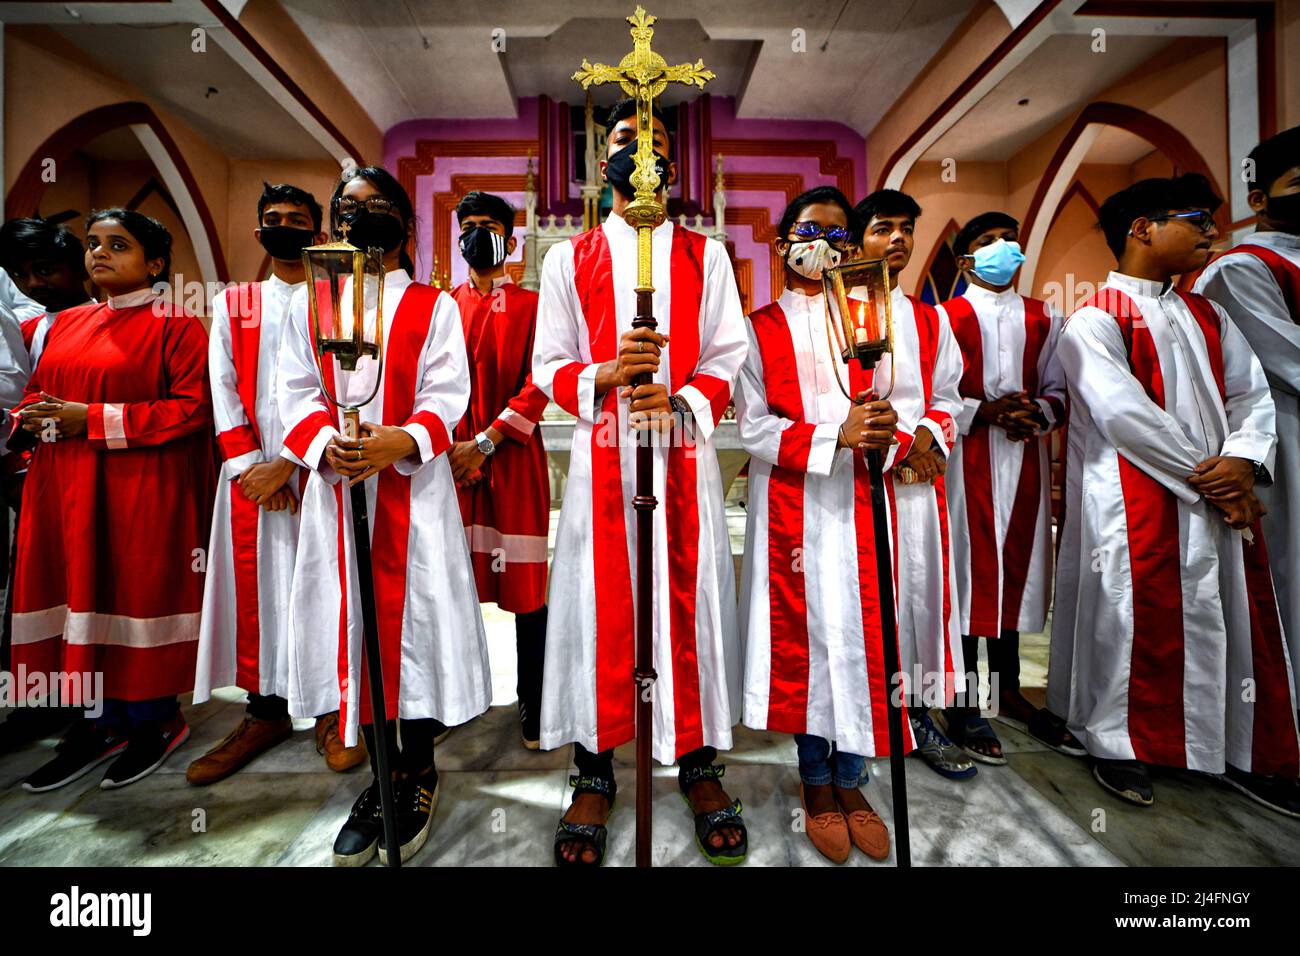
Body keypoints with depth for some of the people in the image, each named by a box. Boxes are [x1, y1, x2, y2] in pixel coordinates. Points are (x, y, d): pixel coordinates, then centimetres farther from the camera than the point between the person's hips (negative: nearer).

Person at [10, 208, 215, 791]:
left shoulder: (175, 326, -4)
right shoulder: (67, 324, 17)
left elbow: (193, 408, -13)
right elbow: (39, 389, 23)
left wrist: (94, 419, -15)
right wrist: (28, 418, 0)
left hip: (141, 492, -6)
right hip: (66, 491, 7)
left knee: (140, 594, 0)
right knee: (79, 595, 8)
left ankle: (155, 720, 18)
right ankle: (99, 722, 23)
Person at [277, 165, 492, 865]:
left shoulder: (434, 307, 6)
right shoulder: (307, 303, 15)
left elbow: (446, 398, -5)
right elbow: (295, 393, 6)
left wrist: (402, 441, -23)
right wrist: (324, 444, -14)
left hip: (411, 488, -3)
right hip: (335, 487, 3)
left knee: (413, 619, 1)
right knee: (353, 624, 7)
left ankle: (419, 772, 22)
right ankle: (382, 775, 25)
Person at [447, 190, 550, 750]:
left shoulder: (532, 306, 6)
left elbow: (538, 388, -4)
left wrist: (485, 443, -12)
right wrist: (450, 447, -3)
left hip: (514, 458, -3)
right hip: (451, 458, 3)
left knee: (525, 583, 1)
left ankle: (532, 701, 17)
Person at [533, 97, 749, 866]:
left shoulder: (705, 256, 13)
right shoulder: (569, 259, 14)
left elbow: (727, 360, 4)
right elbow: (550, 365, 6)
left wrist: (681, 402, -16)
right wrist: (605, 376, -14)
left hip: (684, 452, 1)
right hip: (601, 456, 0)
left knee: (691, 600, 3)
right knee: (597, 601, 1)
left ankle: (698, 761, 22)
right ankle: (595, 769, 19)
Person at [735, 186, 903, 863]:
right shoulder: (759, 328, 5)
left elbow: (884, 408, 7)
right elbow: (753, 428, -5)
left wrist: (883, 434, -16)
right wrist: (834, 435, -16)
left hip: (855, 502, 3)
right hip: (789, 505, -2)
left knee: (858, 634, 5)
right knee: (802, 634, 5)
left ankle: (850, 780, 25)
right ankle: (816, 782, 24)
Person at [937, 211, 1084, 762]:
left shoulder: (1043, 319, 18)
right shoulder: (947, 317, 2)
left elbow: (1058, 390, 15)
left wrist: (1037, 414, -6)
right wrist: (984, 411, -18)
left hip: (1025, 458, 5)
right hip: (968, 459, -5)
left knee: (1016, 567, 11)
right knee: (967, 570, -4)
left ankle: (1008, 691, 27)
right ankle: (962, 705, 9)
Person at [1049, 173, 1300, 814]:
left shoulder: (1206, 316, 17)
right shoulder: (1094, 321, -7)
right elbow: (1123, 413, -17)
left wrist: (1243, 459, -8)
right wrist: (1203, 479, -13)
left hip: (1222, 501, 7)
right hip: (1138, 507, -7)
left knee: (1234, 618, 12)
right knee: (1136, 622, 1)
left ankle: (1243, 750, 31)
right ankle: (1117, 743, 21)